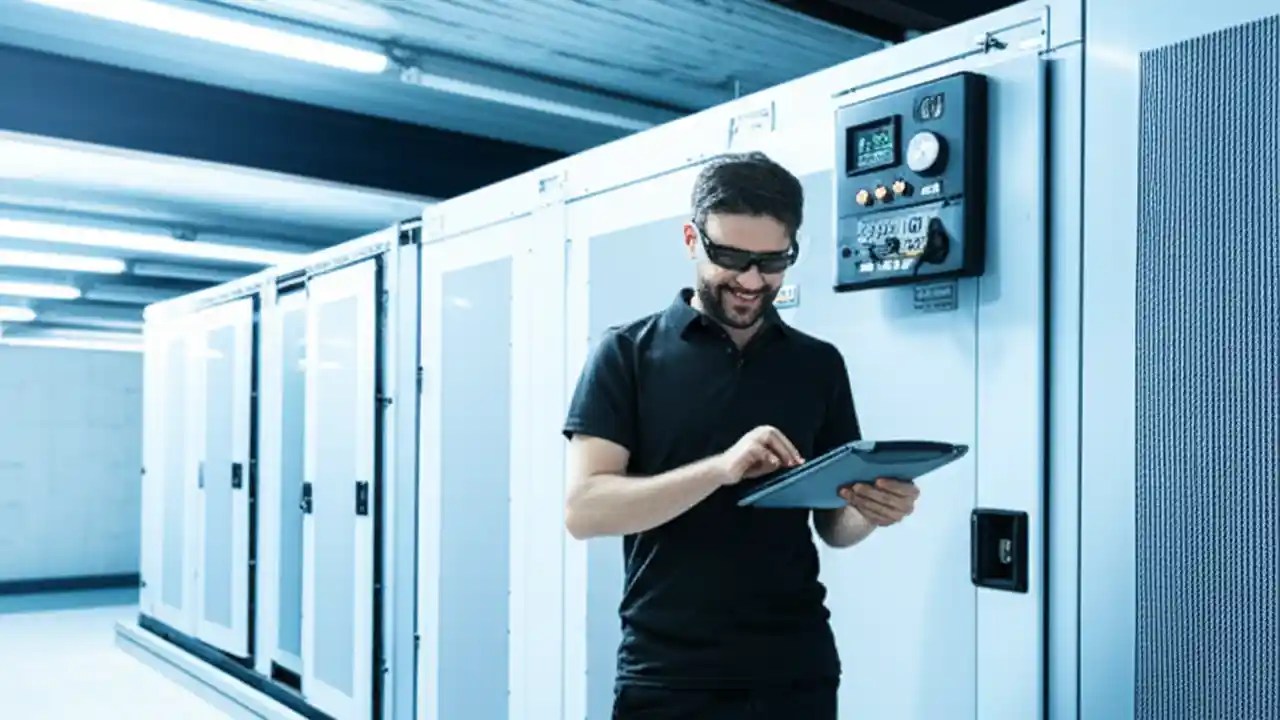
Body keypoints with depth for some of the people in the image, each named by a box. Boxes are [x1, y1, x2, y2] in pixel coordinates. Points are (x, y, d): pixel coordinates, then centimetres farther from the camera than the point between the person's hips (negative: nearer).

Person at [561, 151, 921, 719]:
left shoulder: (820, 365, 6)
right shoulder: (627, 354, -4)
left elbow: (831, 524, 10)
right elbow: (583, 510, -12)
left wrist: (870, 511, -13)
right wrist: (720, 468, -25)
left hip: (797, 669, 3)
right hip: (667, 674, -2)